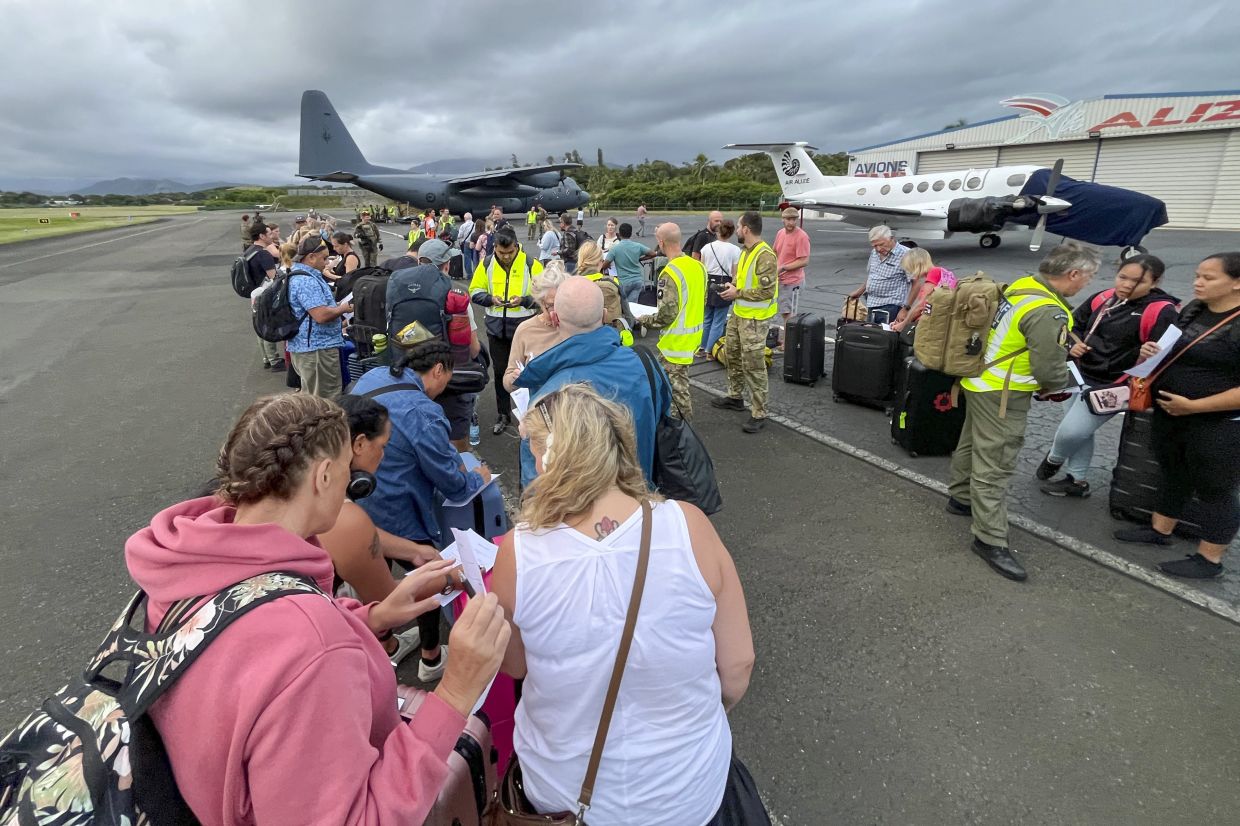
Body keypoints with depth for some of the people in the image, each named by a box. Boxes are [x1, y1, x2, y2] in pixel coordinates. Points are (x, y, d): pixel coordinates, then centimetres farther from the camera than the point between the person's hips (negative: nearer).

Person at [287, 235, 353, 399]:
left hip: (306, 347, 11)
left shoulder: (298, 276, 16)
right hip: (317, 349, -11)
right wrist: (344, 308, -10)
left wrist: (338, 307, 16)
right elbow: (321, 315, -26)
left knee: (310, 397, 20)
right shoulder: (307, 281, -20)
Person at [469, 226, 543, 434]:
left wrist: (523, 300, -23)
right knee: (500, 371, 12)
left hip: (524, 327, -3)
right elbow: (474, 291, 6)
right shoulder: (486, 265, 0)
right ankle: (503, 415, 27)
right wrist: (490, 299, -14)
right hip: (496, 328, 3)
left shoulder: (531, 264, -8)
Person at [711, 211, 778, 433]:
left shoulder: (765, 255, -20)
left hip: (754, 318, -10)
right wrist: (732, 288, 4)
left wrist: (738, 293, -17)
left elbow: (767, 291, -23)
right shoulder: (745, 251, 9)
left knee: (753, 365, -6)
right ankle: (735, 397, 39)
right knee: (732, 354, 21)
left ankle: (758, 414, 3)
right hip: (738, 312, 10)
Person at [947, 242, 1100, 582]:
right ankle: (990, 539, 5)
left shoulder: (1022, 285, 2)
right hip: (1002, 395, -10)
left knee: (973, 444, 24)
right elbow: (1051, 372, -20)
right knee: (994, 465, -3)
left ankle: (960, 497, 43)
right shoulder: (1048, 313, -25)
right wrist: (1060, 385, 2)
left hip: (981, 380, 10)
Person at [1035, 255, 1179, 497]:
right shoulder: (1103, 299, 1)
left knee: (1071, 431, -6)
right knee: (1080, 431, 18)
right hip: (1084, 377, 7)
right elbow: (1074, 324, 12)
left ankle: (1053, 460, 28)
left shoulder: (1162, 312, -17)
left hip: (1112, 386, -7)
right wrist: (1072, 345, -4)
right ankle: (1076, 480, 35)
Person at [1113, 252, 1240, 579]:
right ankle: (1159, 530, 39)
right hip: (1169, 415, 8)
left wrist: (1193, 406, -23)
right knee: (1174, 475, 22)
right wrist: (1152, 352, -2)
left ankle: (1210, 560, 21)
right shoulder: (1193, 309, 4)